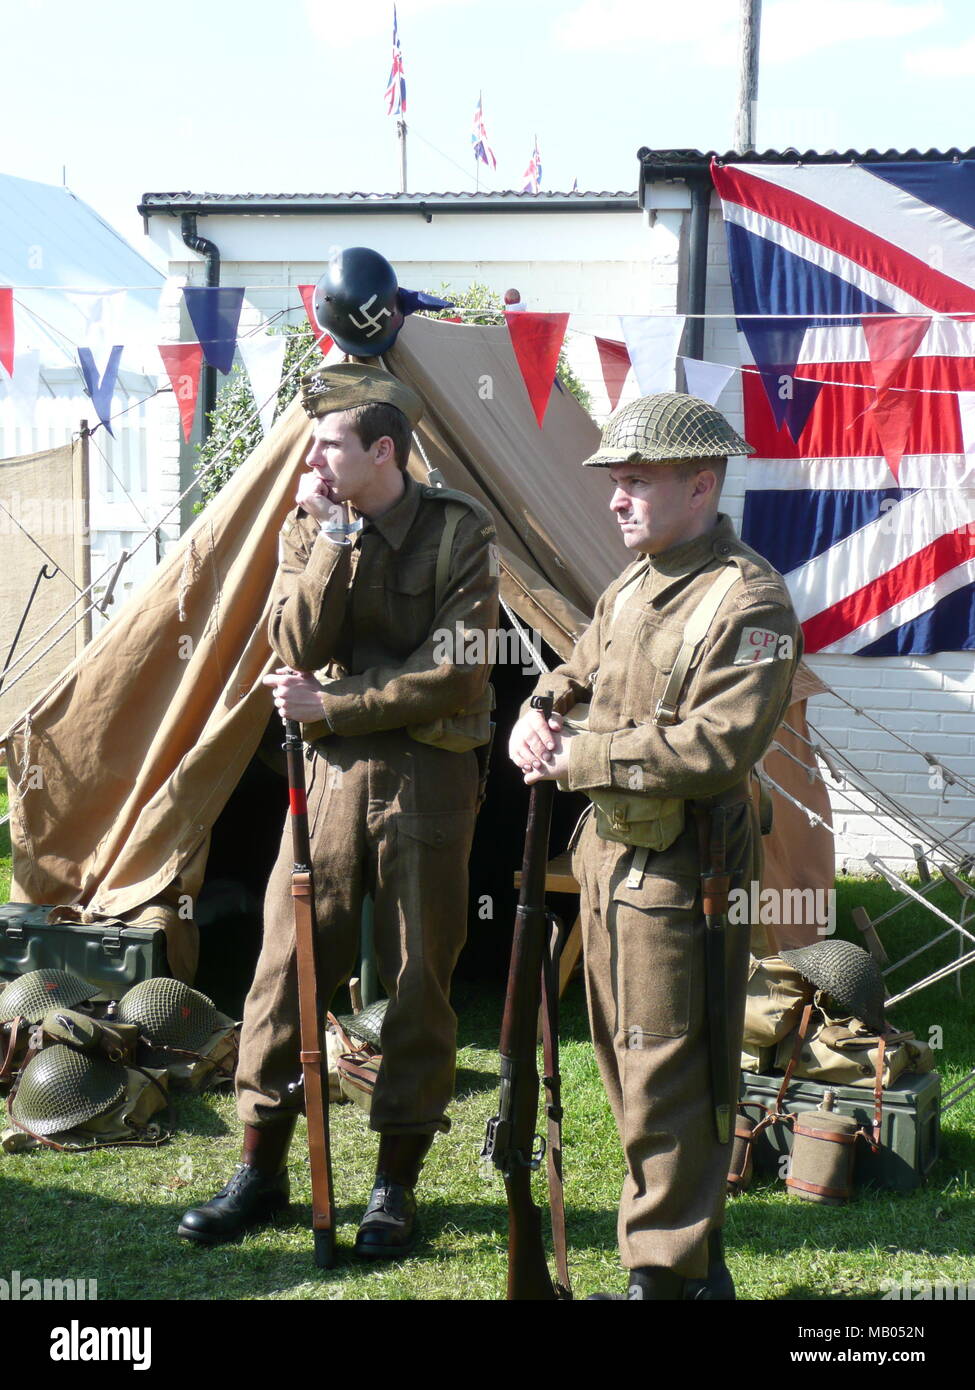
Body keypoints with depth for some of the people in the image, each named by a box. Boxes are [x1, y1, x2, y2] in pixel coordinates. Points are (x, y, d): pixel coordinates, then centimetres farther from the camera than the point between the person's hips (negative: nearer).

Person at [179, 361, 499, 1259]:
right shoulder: (311, 531, 5)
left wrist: (334, 707, -14)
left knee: (418, 982, 4)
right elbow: (299, 646, -9)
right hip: (332, 773, 3)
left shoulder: (460, 531, -5)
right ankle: (261, 1170, 18)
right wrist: (334, 537, -15)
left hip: (428, 778, -3)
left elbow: (453, 673, -12)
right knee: (287, 967, 3)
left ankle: (397, 1184, 17)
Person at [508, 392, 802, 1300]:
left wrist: (575, 758, -19)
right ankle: (694, 1255, 30)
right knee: (628, 1064, 17)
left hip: (678, 874, -9)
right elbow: (574, 676, 22)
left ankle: (667, 1273, 8)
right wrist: (535, 718, -2)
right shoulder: (632, 587, 13)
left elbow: (715, 748, -25)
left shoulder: (749, 603, -16)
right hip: (608, 855, 10)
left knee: (666, 1080, -3)